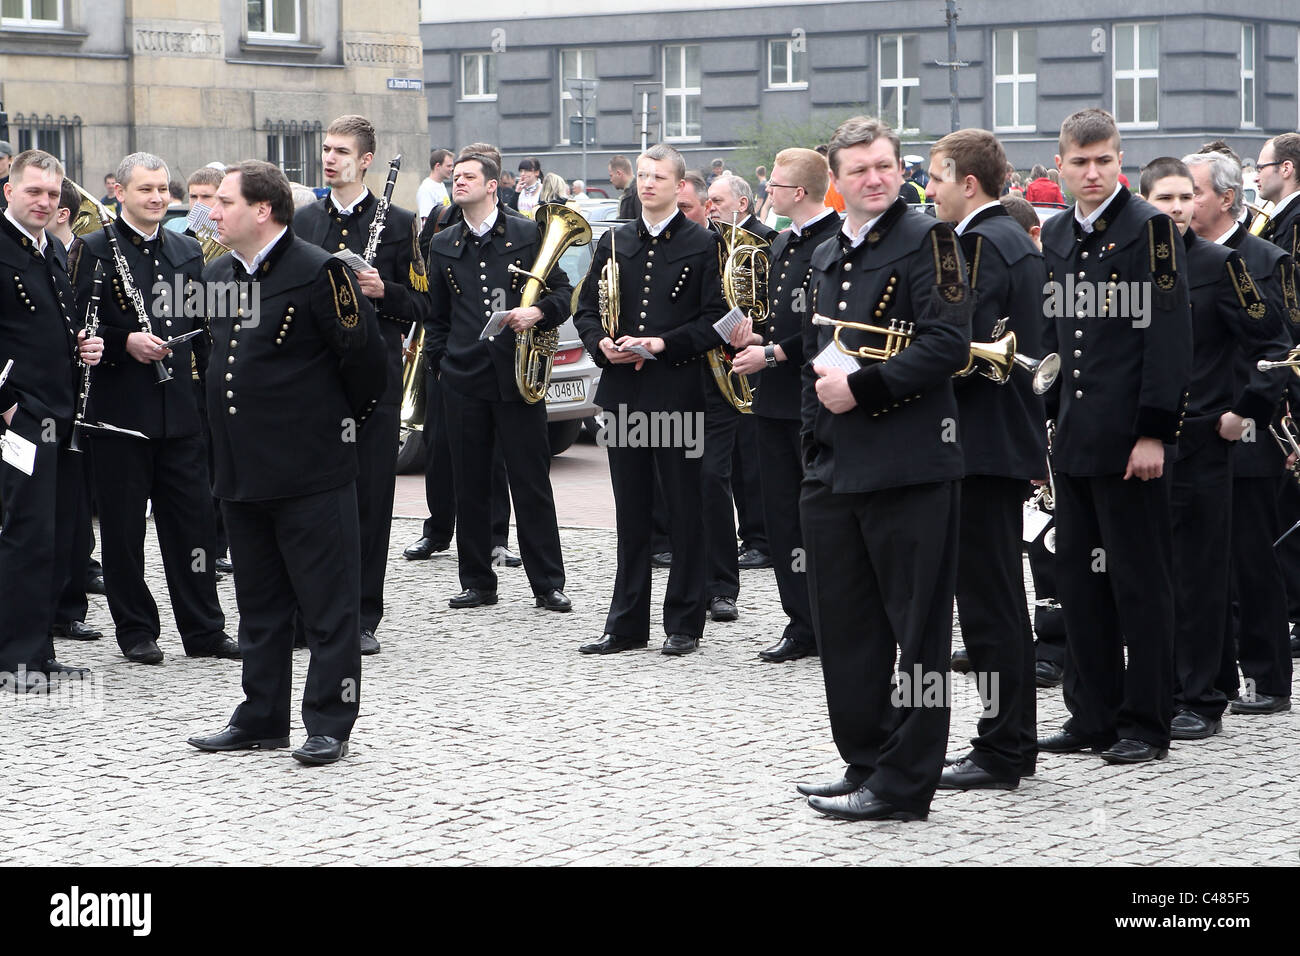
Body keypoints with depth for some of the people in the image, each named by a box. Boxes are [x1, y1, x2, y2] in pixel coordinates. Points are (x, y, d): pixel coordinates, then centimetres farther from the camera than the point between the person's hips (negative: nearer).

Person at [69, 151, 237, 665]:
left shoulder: (188, 251, 14)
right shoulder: (94, 249, -2)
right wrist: (125, 342, -19)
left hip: (180, 409, 4)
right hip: (120, 410, -4)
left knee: (194, 519, 4)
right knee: (123, 526, 2)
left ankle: (204, 628, 12)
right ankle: (136, 632, 12)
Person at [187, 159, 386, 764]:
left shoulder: (318, 272, -12)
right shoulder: (217, 276, 12)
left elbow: (366, 360, -9)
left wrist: (340, 423, 1)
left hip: (312, 471, -8)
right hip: (243, 471, 8)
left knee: (328, 604, 0)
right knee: (259, 604, 15)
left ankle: (329, 725, 5)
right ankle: (261, 720, 23)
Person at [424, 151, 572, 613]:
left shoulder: (528, 235, 3)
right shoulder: (443, 245, 12)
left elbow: (563, 292, 5)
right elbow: (435, 315, 17)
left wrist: (537, 312, -14)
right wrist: (440, 364, 9)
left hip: (518, 374, -3)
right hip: (464, 380, 3)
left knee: (531, 480, -1)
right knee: (469, 483, 5)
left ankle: (547, 583, 5)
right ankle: (477, 582, 14)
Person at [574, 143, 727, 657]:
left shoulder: (702, 244, 0)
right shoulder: (614, 242, 14)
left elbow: (715, 318, -6)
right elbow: (586, 309, 14)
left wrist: (664, 344, -17)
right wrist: (601, 342, -6)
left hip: (678, 389, -4)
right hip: (623, 392, 4)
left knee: (685, 509, 1)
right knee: (631, 510, 8)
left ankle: (684, 622, 8)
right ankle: (627, 623, 14)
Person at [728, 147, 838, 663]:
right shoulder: (782, 245, 16)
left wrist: (773, 353, -15)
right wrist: (759, 339, 7)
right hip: (776, 398, 9)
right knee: (784, 514, 8)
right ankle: (802, 625, 12)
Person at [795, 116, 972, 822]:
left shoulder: (926, 240, -6)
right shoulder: (826, 257, 18)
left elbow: (947, 344, -17)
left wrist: (860, 387, -17)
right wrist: (813, 439, 15)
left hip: (908, 467, -8)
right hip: (834, 472, 8)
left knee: (917, 631, -1)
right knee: (845, 629, 12)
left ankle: (903, 785, 3)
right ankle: (864, 766, 22)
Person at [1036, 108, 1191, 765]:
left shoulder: (1150, 228, -7)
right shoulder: (1055, 236, 13)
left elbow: (1169, 336, -12)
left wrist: (1153, 433, -16)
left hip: (1129, 438, -7)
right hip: (1073, 439, 7)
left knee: (1140, 581, 0)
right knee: (1080, 579, 10)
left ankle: (1146, 723, 6)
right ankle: (1092, 716, 18)